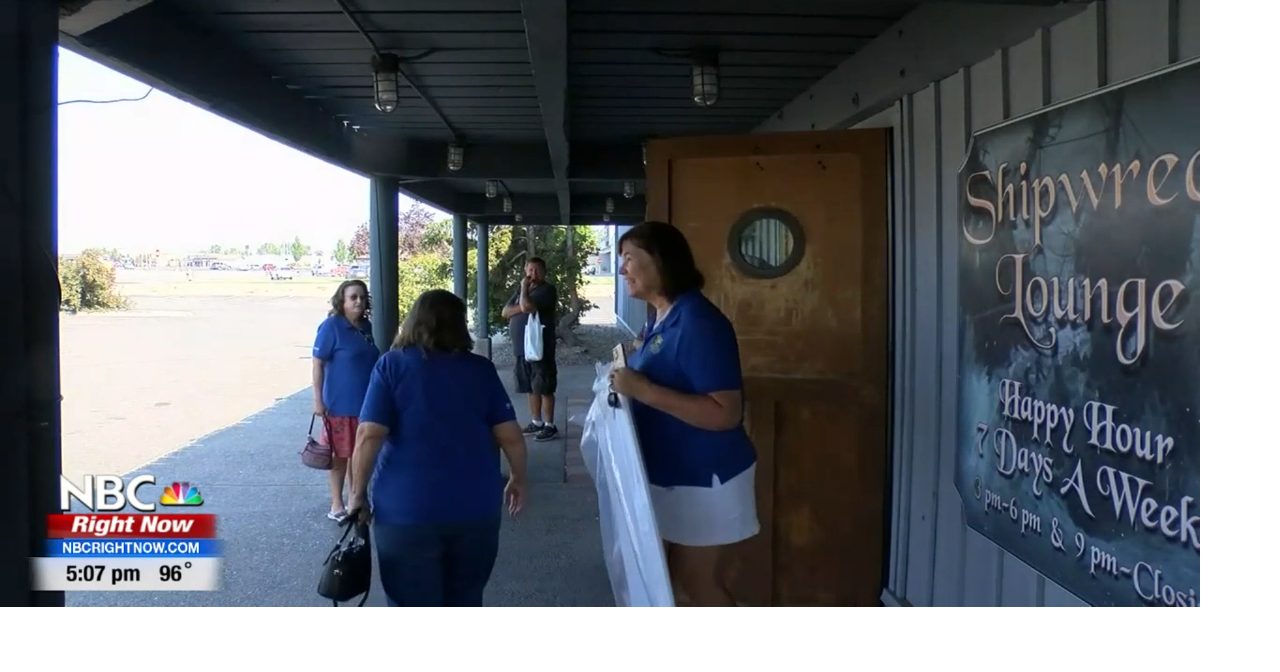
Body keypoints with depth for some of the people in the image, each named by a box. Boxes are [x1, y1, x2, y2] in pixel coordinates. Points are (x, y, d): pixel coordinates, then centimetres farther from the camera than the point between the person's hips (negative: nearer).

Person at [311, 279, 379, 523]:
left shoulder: (367, 326, 6)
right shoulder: (331, 327, -12)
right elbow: (317, 364, -12)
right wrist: (318, 400, -16)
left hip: (366, 402, 6)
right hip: (340, 404, -6)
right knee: (340, 455, 5)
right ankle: (336, 505, 15)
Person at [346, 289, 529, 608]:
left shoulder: (392, 365, -2)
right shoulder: (481, 369, 3)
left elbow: (369, 435, -11)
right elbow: (510, 435, 1)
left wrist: (358, 493, -1)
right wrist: (518, 479, 16)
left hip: (407, 511, -2)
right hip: (476, 508, 2)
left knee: (412, 602, 11)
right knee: (465, 600, 18)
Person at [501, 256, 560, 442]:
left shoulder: (547, 289, -9)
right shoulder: (521, 290, 17)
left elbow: (527, 306, -23)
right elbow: (505, 312, 8)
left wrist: (524, 287, -8)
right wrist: (521, 307, -9)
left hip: (541, 348, -8)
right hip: (522, 347, 8)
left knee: (544, 388, -5)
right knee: (532, 388, 13)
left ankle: (550, 426, -1)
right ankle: (536, 422, 22)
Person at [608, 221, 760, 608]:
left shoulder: (698, 322, -24)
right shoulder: (660, 316, 5)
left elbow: (726, 414, -30)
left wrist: (642, 390, -31)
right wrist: (629, 376, 5)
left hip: (703, 477, -9)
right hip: (672, 473, 9)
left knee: (697, 580, 4)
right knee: (687, 575, 18)